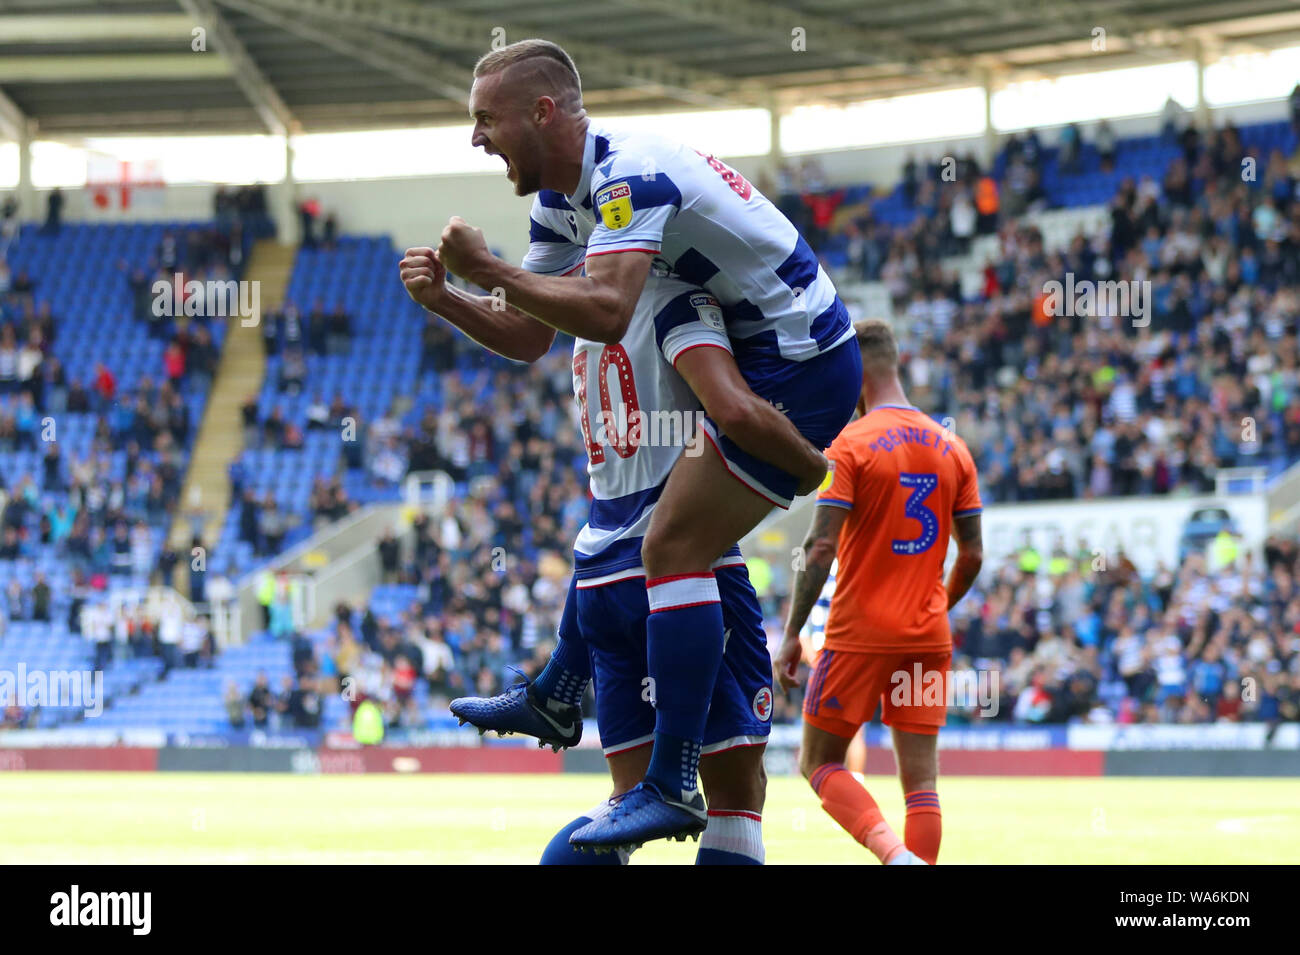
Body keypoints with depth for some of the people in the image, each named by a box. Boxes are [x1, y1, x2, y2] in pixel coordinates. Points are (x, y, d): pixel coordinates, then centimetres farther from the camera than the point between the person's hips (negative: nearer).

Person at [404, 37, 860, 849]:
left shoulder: (629, 177, -25)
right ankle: (560, 693, 37)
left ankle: (674, 787, -17)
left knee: (674, 546, -16)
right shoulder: (561, 195, 8)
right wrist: (447, 301, -5)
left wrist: (487, 271, -31)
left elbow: (606, 313, -39)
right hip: (762, 355, 11)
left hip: (800, 367, -11)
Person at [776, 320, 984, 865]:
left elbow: (821, 548, -14)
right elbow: (972, 556, 9)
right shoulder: (951, 448, 8)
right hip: (928, 638, 5)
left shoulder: (851, 445, -9)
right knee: (921, 777, 4)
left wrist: (791, 635, -9)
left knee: (818, 763, 5)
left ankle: (896, 854, -17)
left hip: (859, 636, -5)